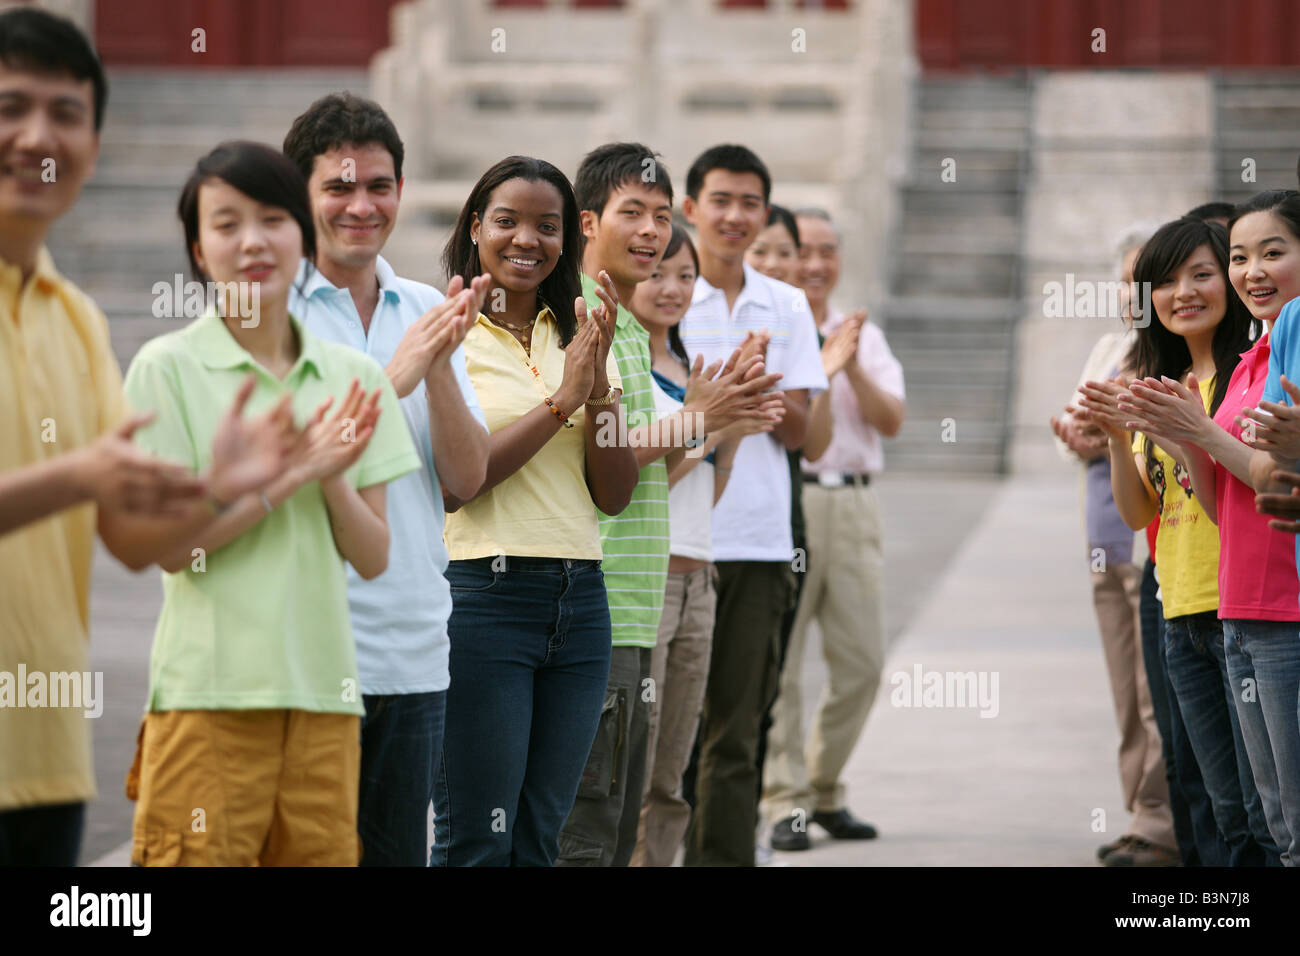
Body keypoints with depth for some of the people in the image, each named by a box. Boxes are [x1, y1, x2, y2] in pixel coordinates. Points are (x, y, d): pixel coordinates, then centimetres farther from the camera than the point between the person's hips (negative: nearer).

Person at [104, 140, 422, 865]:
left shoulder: (354, 378, 11)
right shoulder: (167, 368, -2)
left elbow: (374, 556, 8)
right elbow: (170, 545, -8)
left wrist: (332, 479, -10)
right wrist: (290, 473, -13)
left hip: (324, 691, 4)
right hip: (210, 690, -4)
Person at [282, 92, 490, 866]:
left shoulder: (431, 313, 12)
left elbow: (468, 477, 6)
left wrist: (440, 368, -10)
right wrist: (393, 376, -18)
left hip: (416, 652, 5)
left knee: (401, 851, 9)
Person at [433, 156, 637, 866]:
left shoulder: (578, 340, 14)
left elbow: (614, 496, 9)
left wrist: (601, 391, -6)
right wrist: (562, 401, -14)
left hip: (579, 598, 6)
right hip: (483, 592, -6)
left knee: (540, 839, 9)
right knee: (476, 842, -4)